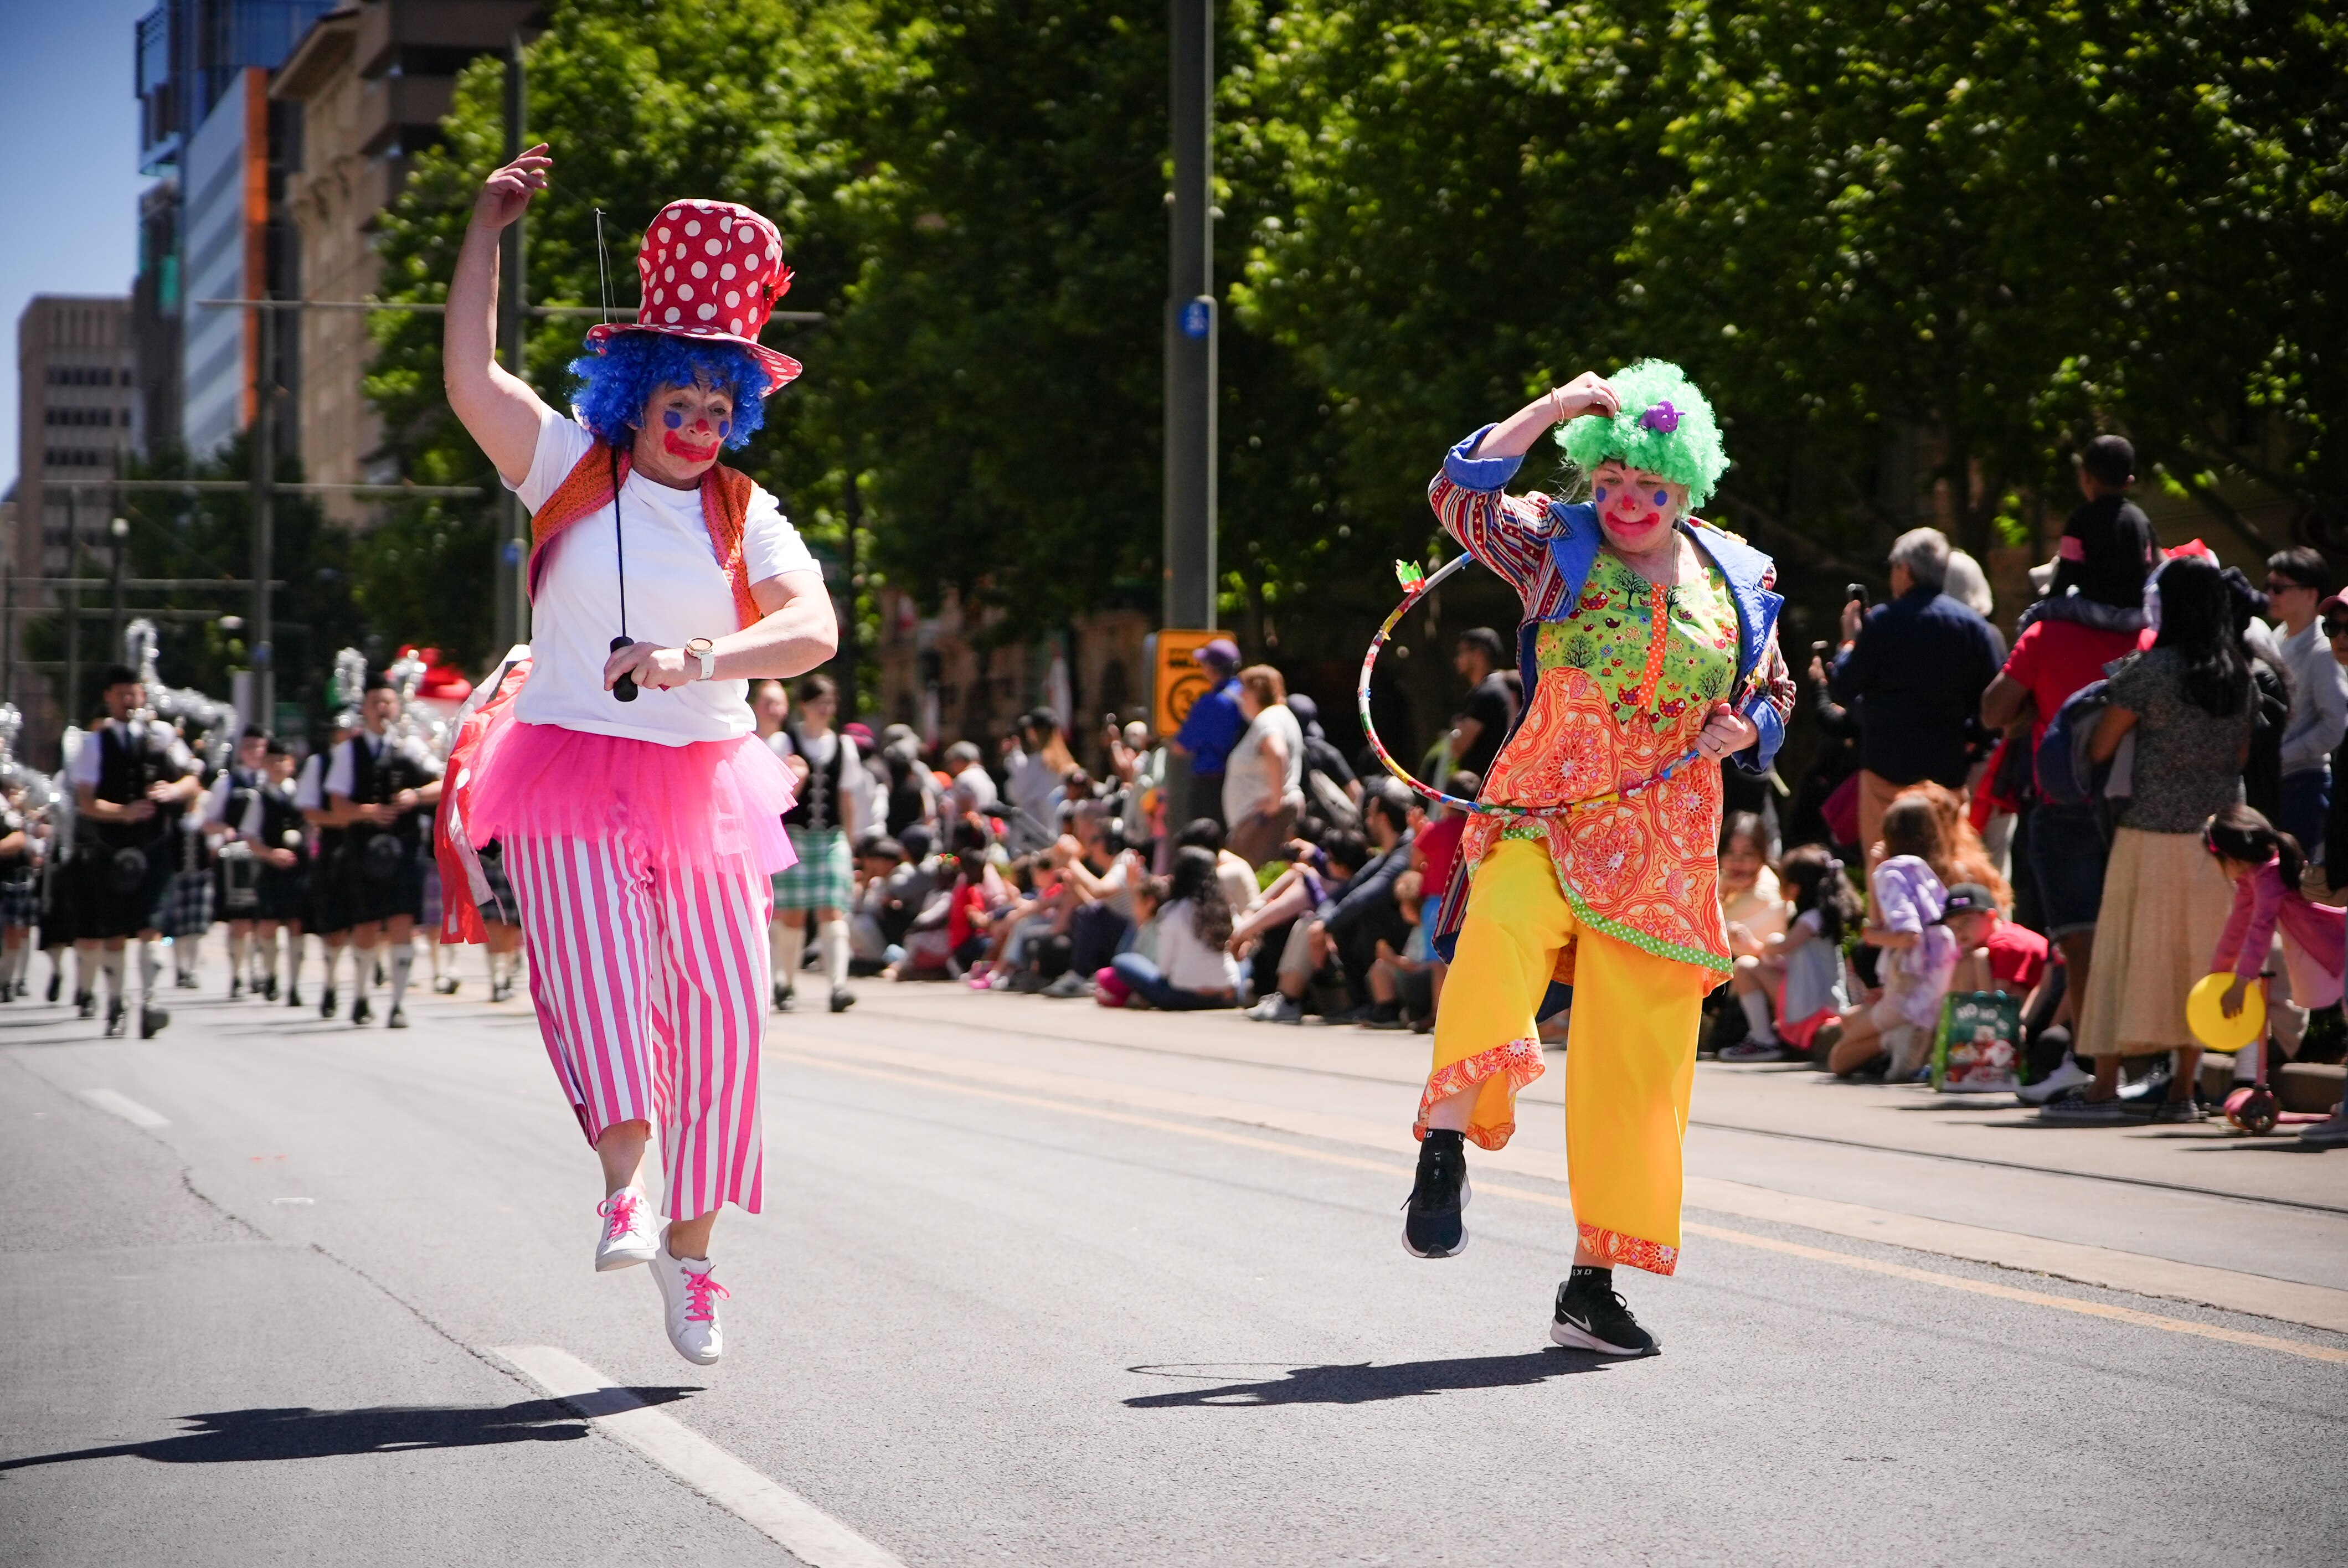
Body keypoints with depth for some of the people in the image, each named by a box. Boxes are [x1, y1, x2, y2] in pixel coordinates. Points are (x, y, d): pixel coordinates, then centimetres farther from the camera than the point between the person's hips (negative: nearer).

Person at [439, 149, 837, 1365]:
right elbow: (471, 379, -7)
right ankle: (622, 1185, -26)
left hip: (702, 783, 2)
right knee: (595, 969, -21)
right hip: (570, 772, -1)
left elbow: (814, 631, -9)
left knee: (721, 1010, -1)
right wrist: (487, 229, -8)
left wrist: (698, 658, -25)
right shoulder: (572, 470, 5)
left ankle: (690, 1241, 10)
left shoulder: (746, 517, 7)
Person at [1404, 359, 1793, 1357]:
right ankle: (1445, 1150, -26)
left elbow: (1773, 696, 22)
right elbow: (1460, 496, -10)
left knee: (1635, 1058, 0)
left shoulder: (1737, 582, 11)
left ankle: (1592, 1284, 8)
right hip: (1542, 818, -2)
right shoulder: (1558, 547, 4)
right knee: (1498, 940, -35)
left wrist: (1744, 729, -1)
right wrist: (1554, 408, -14)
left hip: (1661, 845, 3)